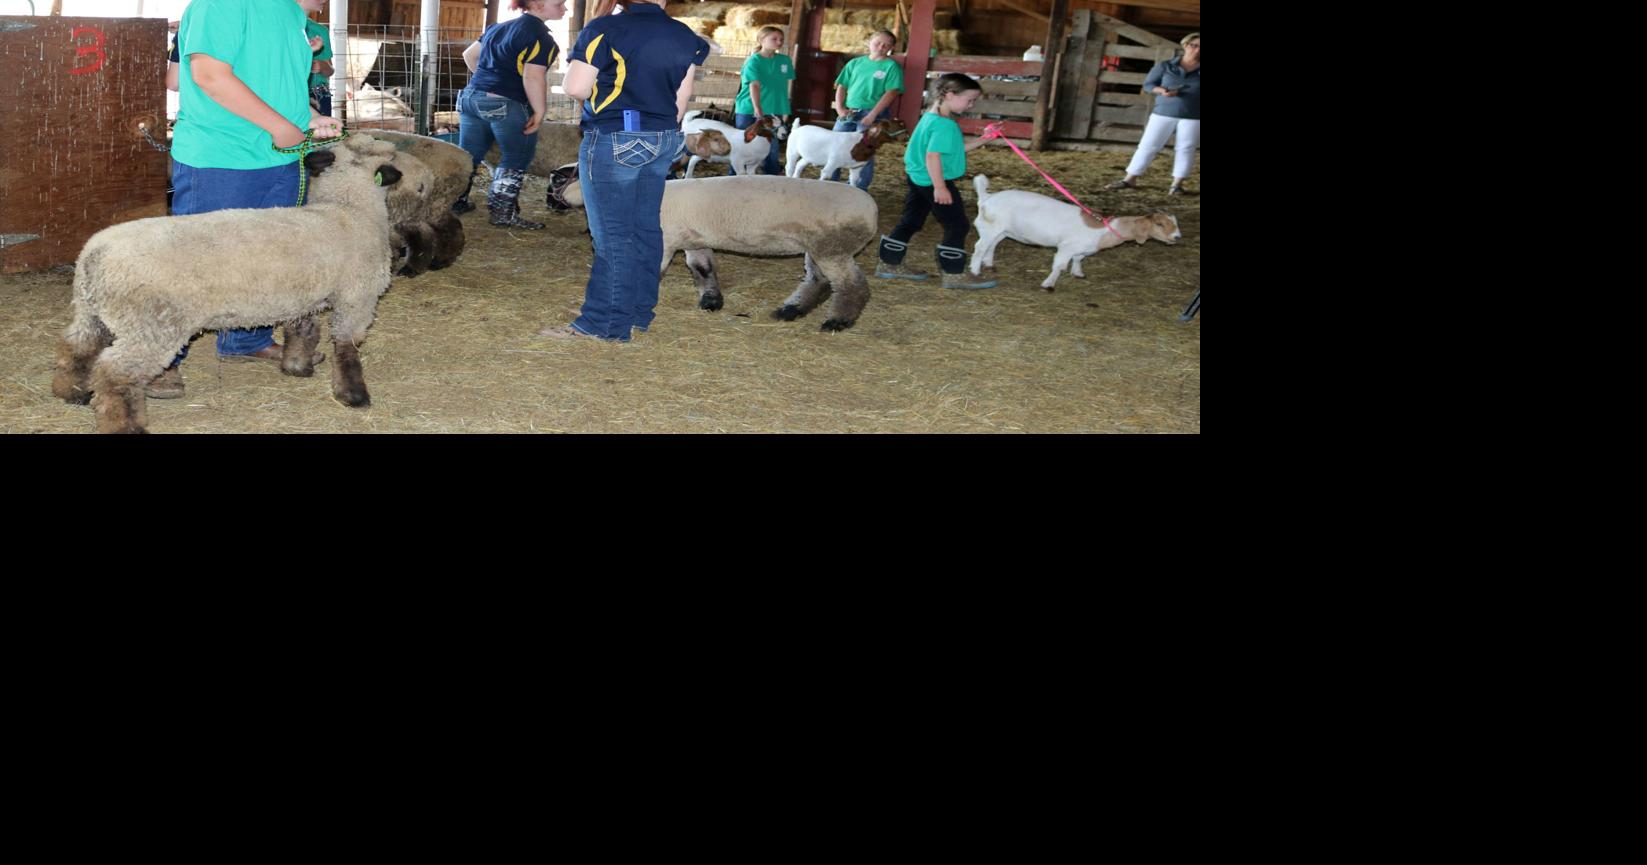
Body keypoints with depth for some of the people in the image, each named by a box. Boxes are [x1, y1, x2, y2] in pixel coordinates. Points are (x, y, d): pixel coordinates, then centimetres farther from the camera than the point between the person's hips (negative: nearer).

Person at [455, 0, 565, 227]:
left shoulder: (499, 28, 16)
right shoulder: (539, 36, -11)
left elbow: (469, 55, 24)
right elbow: (533, 78, -21)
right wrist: (539, 112, -14)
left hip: (471, 96, 8)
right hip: (507, 105, -8)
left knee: (468, 155, 15)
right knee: (516, 160, 5)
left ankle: (456, 201, 23)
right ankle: (503, 212, 5)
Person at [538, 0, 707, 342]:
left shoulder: (605, 29, -11)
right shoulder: (685, 37, 5)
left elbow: (575, 88, -13)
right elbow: (682, 94, 12)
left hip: (614, 142, -6)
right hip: (664, 141, 6)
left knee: (613, 235, -4)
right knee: (646, 228, 13)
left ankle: (606, 323, 0)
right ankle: (639, 313, 21)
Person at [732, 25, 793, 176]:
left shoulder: (785, 60, 5)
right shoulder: (753, 61, -10)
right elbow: (754, 85, -21)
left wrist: (784, 108, 11)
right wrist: (757, 109, -33)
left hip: (774, 111, 4)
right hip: (749, 111, -4)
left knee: (772, 146, 6)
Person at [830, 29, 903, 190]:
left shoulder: (891, 66, 0)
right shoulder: (855, 63, 13)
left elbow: (891, 93, -10)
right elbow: (842, 87, 14)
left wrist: (872, 115, -18)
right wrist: (839, 108, -3)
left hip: (871, 114, -4)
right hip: (847, 113, 5)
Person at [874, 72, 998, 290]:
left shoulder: (931, 118, 13)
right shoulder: (944, 125, -19)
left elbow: (954, 149, 19)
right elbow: (932, 156, -25)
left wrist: (981, 140, 15)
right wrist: (940, 187, -25)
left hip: (919, 179, 10)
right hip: (934, 181, -10)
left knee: (911, 221, 17)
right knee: (957, 225, -2)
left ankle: (890, 264, 24)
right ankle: (954, 274, 1)